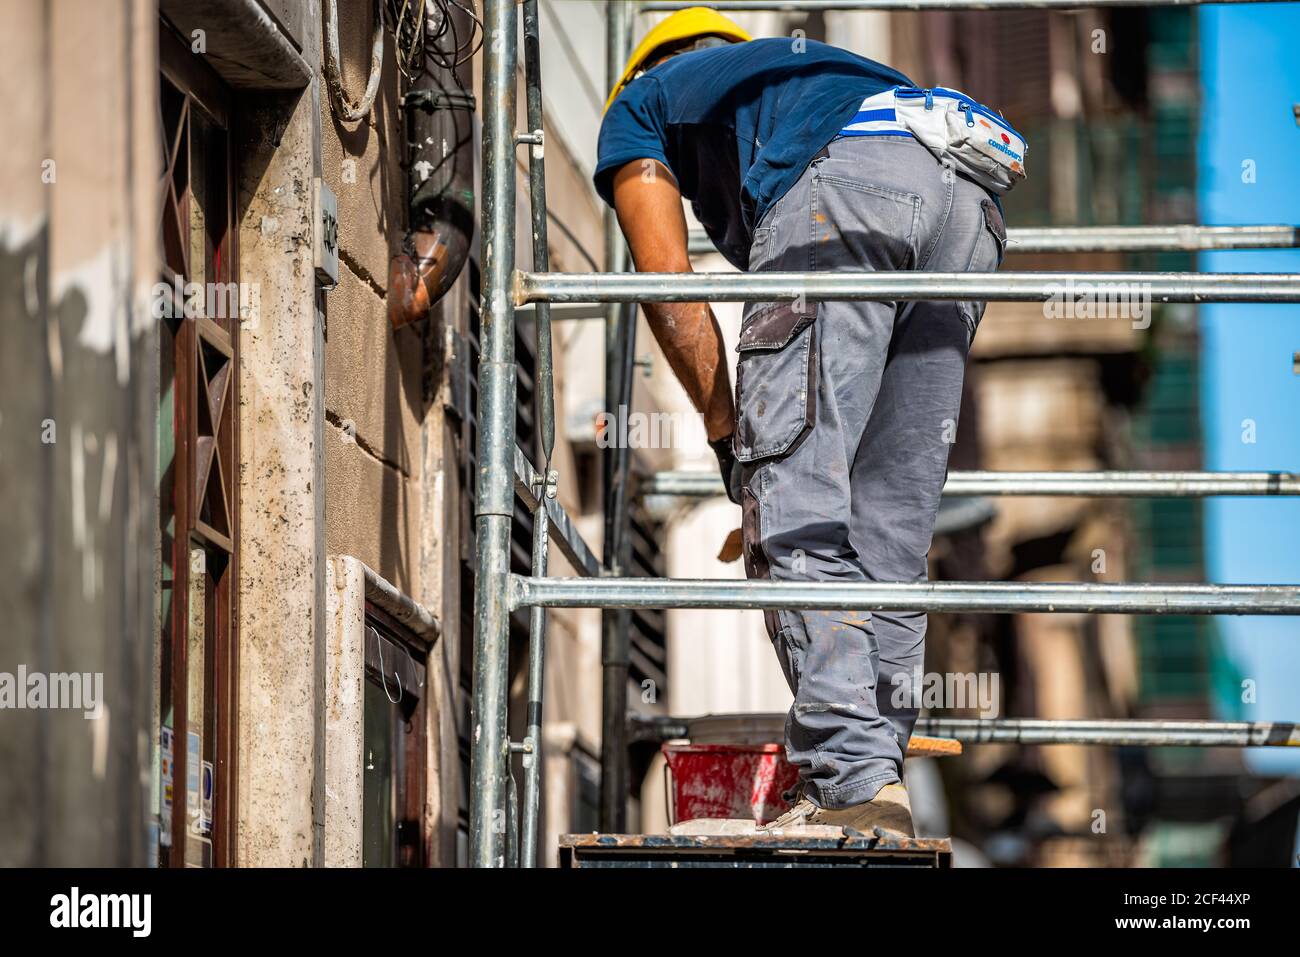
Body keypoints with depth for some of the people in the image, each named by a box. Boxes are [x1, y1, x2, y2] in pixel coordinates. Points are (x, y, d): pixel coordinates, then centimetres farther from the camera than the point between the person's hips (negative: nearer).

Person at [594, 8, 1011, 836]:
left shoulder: (642, 102, 31)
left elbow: (670, 288, 14)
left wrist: (728, 433, 19)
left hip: (841, 184, -6)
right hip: (970, 201, 6)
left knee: (796, 516, -8)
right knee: (890, 537, 9)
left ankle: (854, 780, -19)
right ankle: (875, 778, 3)